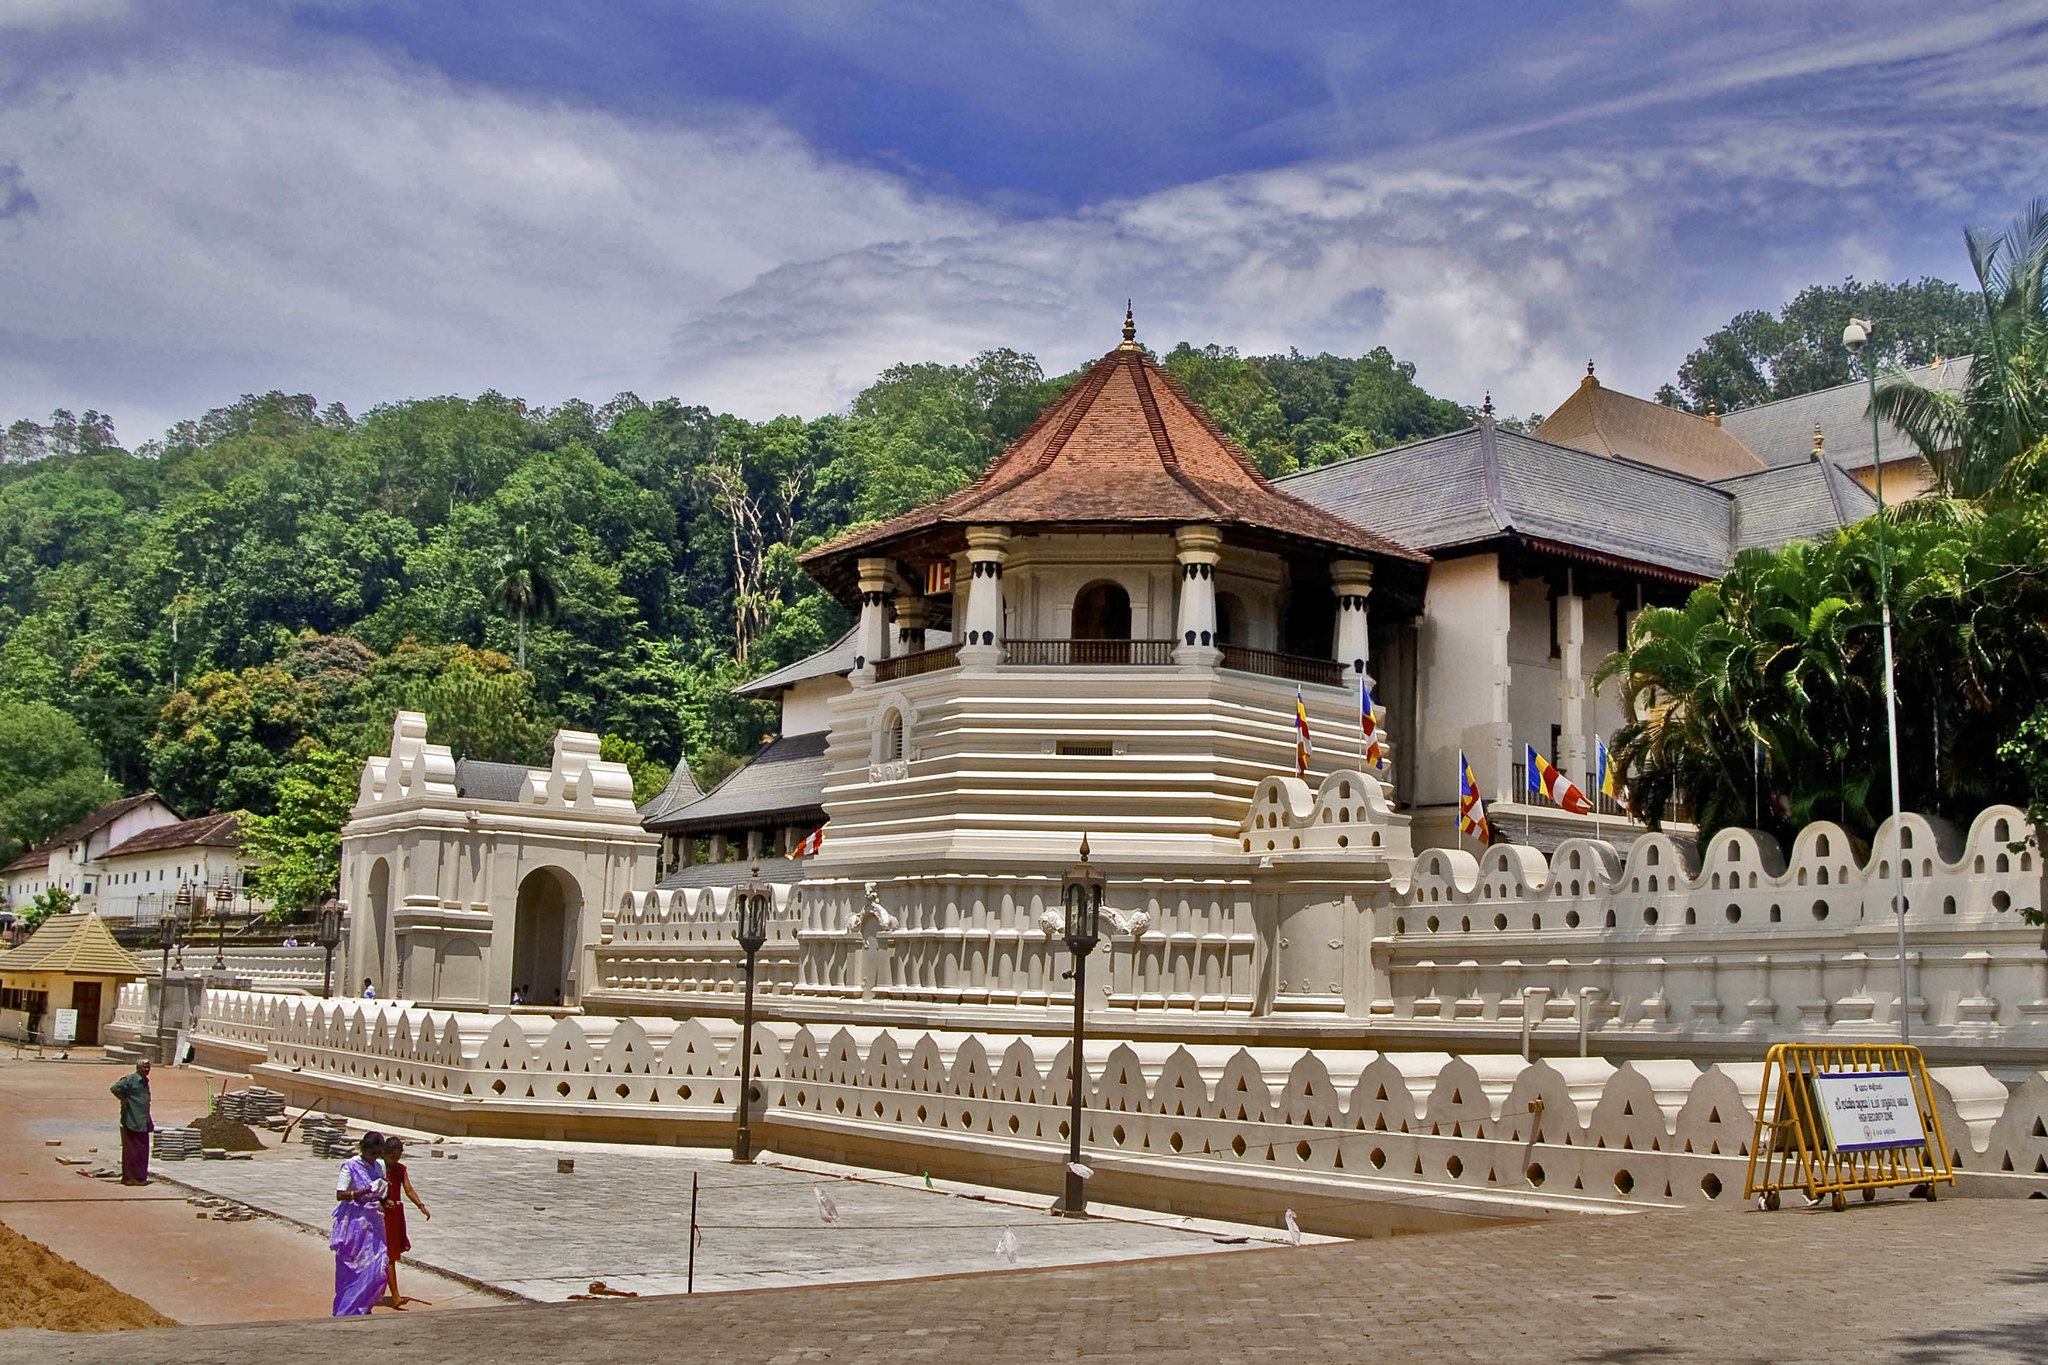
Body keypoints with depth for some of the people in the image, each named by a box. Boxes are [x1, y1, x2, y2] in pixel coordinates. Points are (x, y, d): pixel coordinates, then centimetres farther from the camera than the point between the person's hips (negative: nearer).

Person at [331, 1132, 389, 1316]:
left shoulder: (378, 1167, 10)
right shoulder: (350, 1166, -9)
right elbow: (340, 1195, -14)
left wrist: (384, 1201, 1)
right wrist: (366, 1191, -25)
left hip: (373, 1221, 6)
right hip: (354, 1223, -6)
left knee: (377, 1265, 1)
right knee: (351, 1268, 0)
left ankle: (365, 1307, 14)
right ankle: (347, 1310, 11)